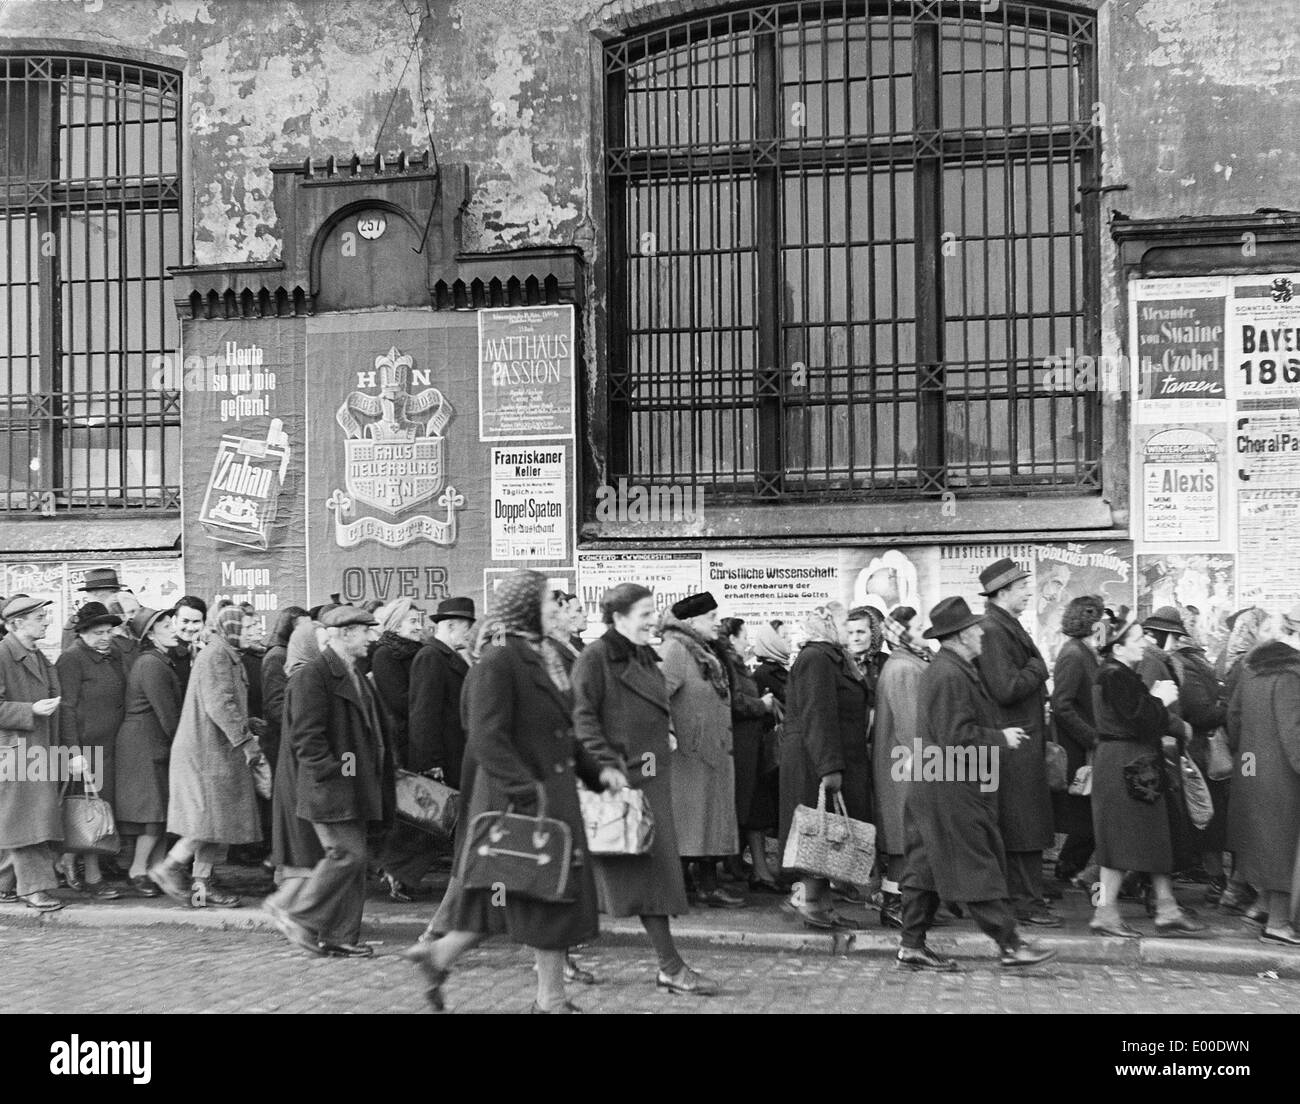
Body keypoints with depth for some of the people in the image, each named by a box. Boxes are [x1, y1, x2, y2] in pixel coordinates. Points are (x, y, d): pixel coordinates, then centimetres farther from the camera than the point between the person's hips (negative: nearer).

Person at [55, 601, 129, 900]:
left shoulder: (116, 657, 13)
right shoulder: (71, 660, -9)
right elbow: (67, 709, -12)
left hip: (110, 746, 7)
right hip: (85, 746, -7)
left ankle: (68, 859, 25)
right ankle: (93, 877, 6)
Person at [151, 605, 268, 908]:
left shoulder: (229, 656, 18)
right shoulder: (215, 656, -14)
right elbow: (219, 705, -23)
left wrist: (248, 732, 17)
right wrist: (247, 740, -23)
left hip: (221, 751, 10)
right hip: (206, 750, -10)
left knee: (221, 822, 9)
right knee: (211, 818, -8)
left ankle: (202, 885, 13)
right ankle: (168, 868, 6)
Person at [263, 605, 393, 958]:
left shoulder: (356, 676, 17)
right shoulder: (311, 676, -13)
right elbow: (306, 737, -18)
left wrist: (378, 768, 14)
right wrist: (333, 772, -19)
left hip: (354, 789, 9)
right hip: (330, 788, -9)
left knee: (353, 858, 9)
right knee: (347, 854, -11)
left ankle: (340, 937, 17)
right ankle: (291, 908, 5)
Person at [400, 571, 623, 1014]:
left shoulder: (543, 659, 13)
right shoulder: (498, 662, -16)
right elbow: (488, 739, -22)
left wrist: (595, 770, 9)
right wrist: (529, 793, -26)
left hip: (553, 793, 9)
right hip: (518, 798, -9)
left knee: (497, 893, 15)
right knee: (550, 893, 1)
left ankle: (439, 955, 29)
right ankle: (551, 1000, 15)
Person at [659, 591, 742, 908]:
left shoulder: (704, 652, 17)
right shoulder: (675, 649, -14)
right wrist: (667, 734, -29)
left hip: (713, 753, 9)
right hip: (687, 752, -9)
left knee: (711, 819, 11)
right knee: (684, 819, -4)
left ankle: (708, 885, 18)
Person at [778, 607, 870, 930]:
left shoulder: (831, 659, 20)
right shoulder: (816, 659, -14)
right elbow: (817, 716, -22)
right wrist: (830, 767, -27)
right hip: (817, 759, -11)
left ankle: (818, 903, 16)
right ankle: (807, 898, -1)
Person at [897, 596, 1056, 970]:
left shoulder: (940, 670, 15)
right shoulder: (951, 675, -19)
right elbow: (957, 738, -23)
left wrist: (1000, 735, 18)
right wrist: (1001, 738, -12)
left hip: (931, 785, 11)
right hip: (951, 789, -11)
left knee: (926, 866, 12)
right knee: (976, 868, -3)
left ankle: (912, 945, 17)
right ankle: (1009, 945, 5)